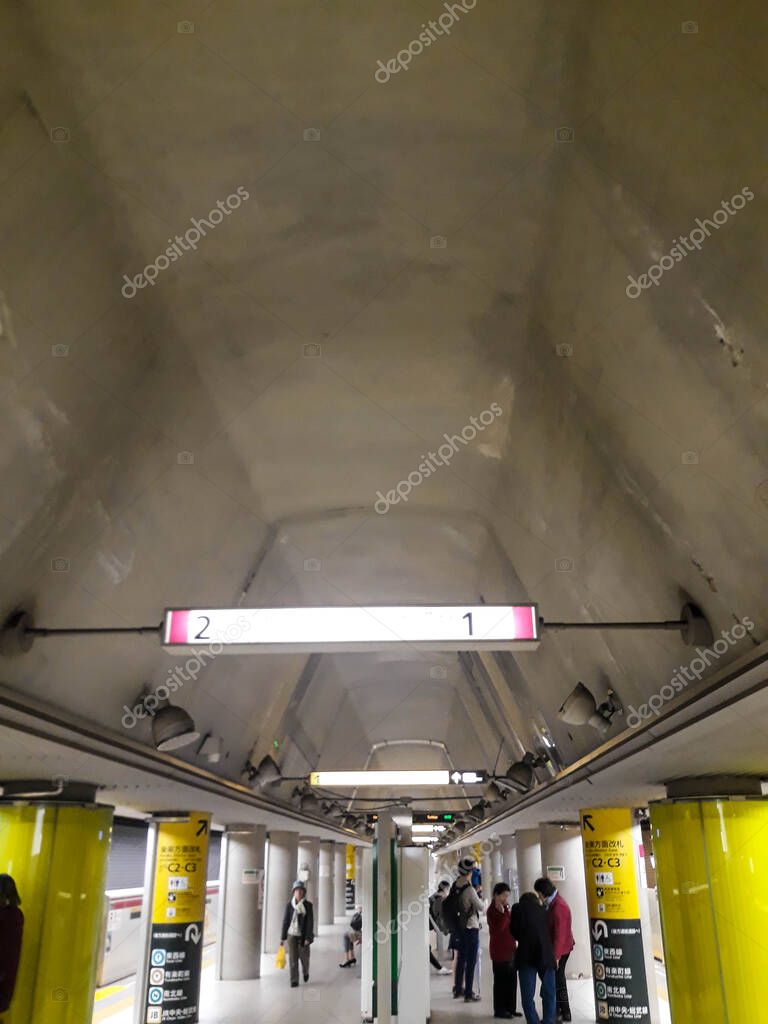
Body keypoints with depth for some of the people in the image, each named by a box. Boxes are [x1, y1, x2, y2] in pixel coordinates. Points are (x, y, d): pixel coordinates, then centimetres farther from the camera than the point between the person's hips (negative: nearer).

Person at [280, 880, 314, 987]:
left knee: (304, 957, 8)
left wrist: (308, 938, -13)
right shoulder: (289, 904, -2)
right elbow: (285, 921, 2)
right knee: (293, 958, -4)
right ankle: (294, 981, 5)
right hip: (292, 934, 1)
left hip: (303, 936, -1)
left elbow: (310, 922, -8)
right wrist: (283, 937, 3)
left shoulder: (308, 905, -6)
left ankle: (306, 972, 39)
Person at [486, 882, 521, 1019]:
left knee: (511, 980, 12)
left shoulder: (505, 908, 13)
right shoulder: (492, 911, -14)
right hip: (500, 951, -8)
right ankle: (499, 1010, 9)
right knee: (501, 981, 0)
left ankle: (510, 1008, 21)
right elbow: (498, 928, -26)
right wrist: (502, 913, -33)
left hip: (510, 949, 8)